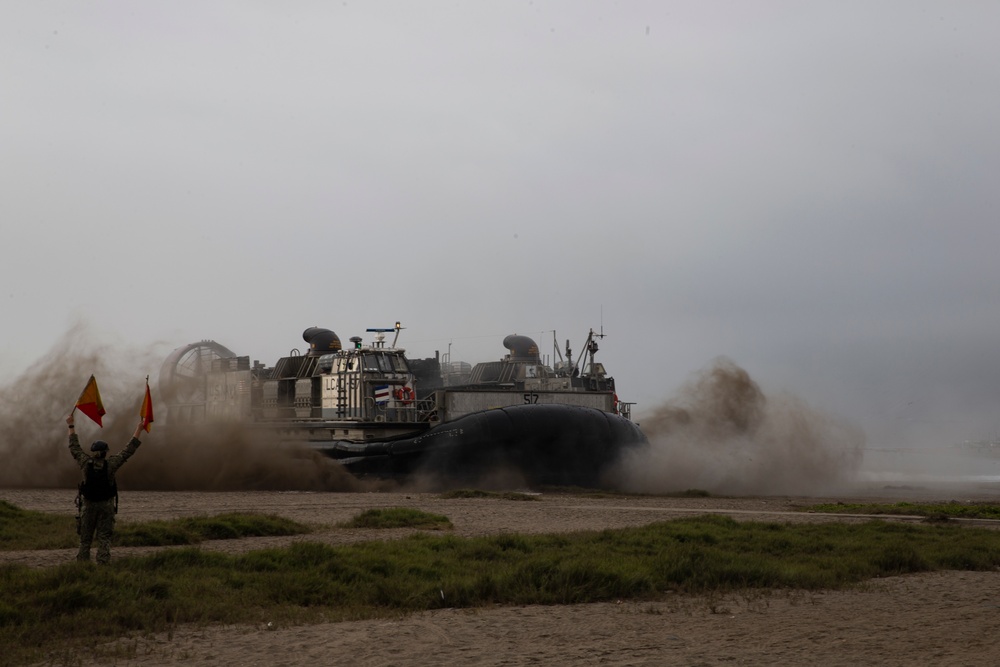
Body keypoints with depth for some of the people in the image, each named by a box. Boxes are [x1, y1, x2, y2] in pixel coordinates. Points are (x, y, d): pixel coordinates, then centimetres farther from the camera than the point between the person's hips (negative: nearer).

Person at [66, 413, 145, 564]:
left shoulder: (86, 463, -6)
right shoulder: (110, 464, -9)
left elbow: (75, 448, 7)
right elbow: (128, 450, -4)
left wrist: (71, 426, 16)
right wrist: (138, 429, 3)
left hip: (89, 505, 1)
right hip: (106, 505, -1)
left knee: (85, 538, 7)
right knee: (104, 538, 0)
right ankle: (103, 565, -7)